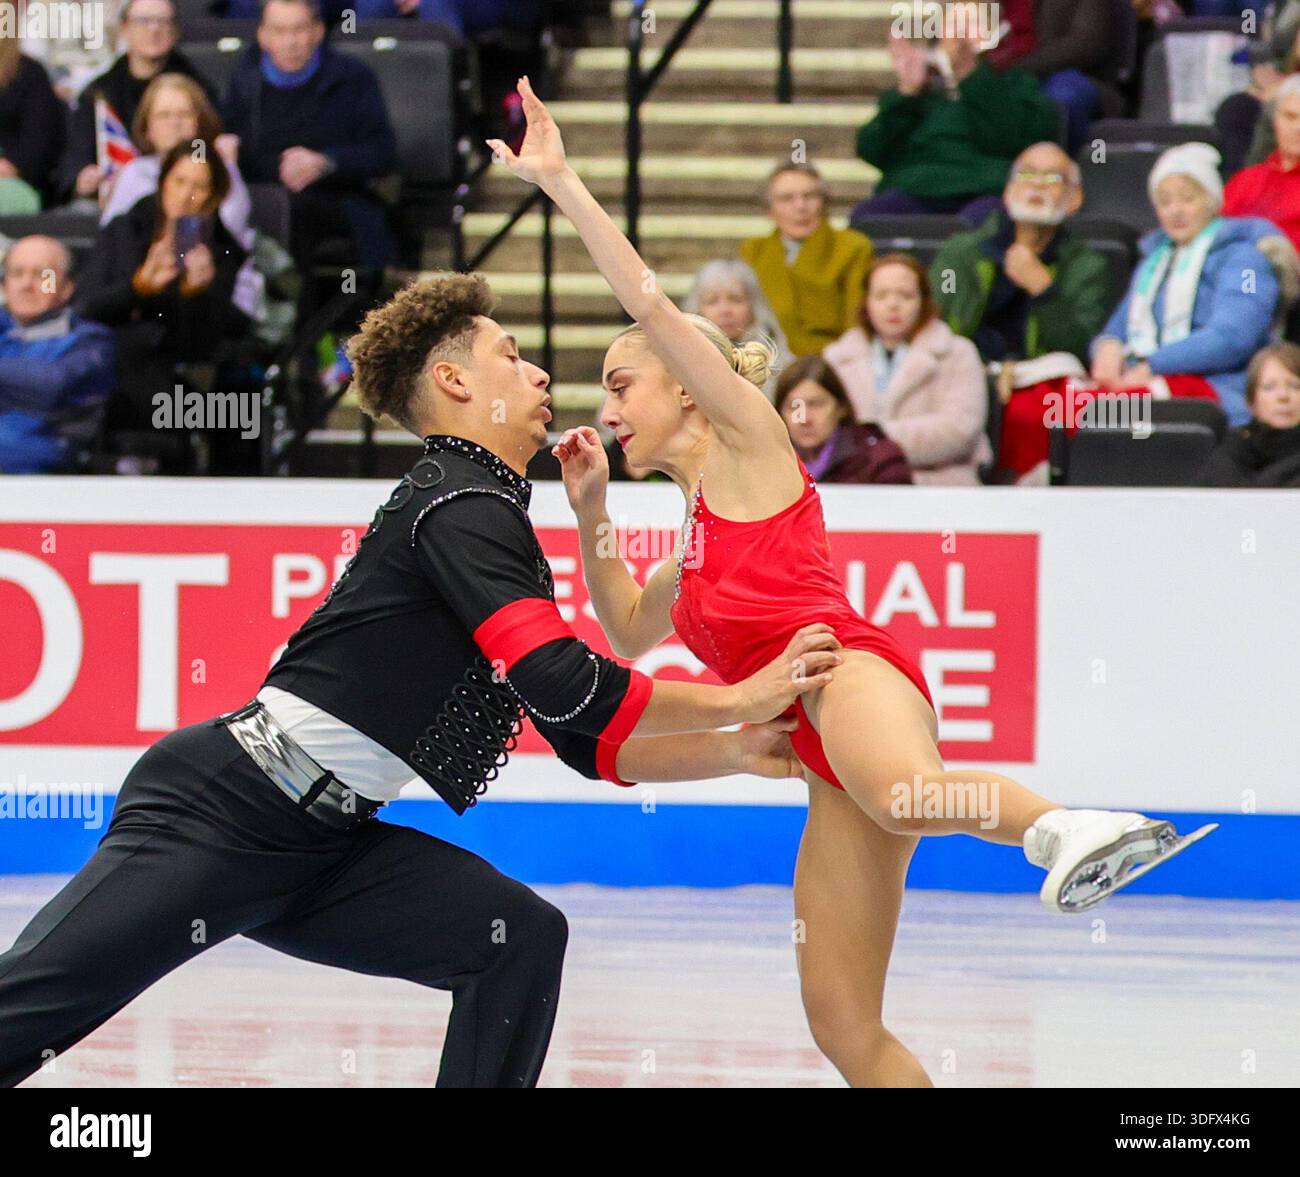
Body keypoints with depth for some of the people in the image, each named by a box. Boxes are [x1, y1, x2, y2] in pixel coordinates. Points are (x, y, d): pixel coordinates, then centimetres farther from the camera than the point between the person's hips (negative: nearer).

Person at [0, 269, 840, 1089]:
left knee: (523, 937, -8)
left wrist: (738, 753, 12)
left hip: (322, 847, 9)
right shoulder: (459, 502, -10)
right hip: (221, 808, -9)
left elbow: (595, 745, 23)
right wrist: (740, 698, -10)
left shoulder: (494, 527, 19)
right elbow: (561, 684, -20)